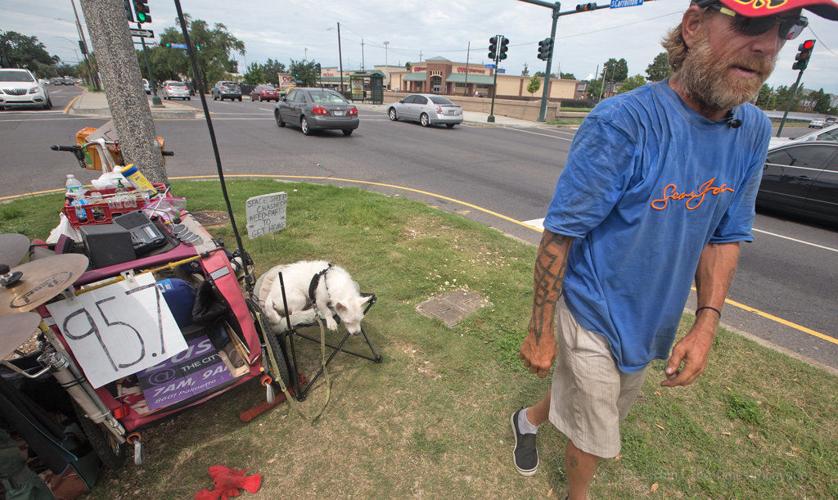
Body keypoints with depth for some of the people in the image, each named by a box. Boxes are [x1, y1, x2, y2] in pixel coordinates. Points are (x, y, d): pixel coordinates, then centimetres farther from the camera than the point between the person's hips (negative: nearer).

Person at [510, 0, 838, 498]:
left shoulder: (754, 132, -2)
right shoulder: (622, 122, -24)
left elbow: (726, 235, 5)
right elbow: (559, 234, -22)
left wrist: (706, 324, -3)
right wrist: (541, 333, -16)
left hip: (653, 326, 6)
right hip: (594, 321, -6)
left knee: (584, 401, 28)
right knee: (597, 439, 14)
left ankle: (530, 418, 60)